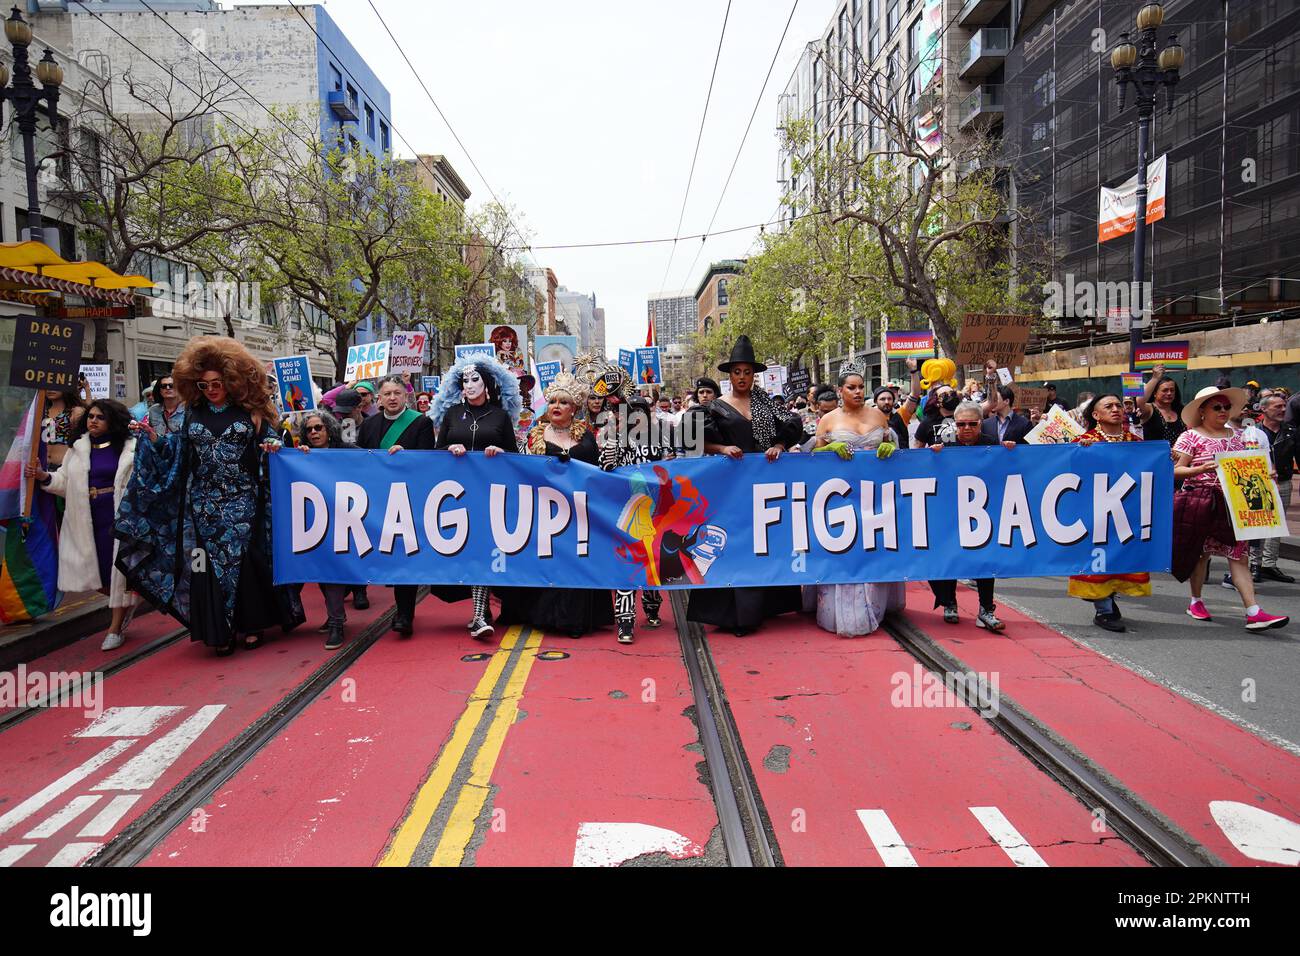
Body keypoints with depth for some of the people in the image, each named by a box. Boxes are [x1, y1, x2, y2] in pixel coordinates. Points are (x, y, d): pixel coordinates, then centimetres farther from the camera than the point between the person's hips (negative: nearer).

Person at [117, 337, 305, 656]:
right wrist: (153, 437, 0)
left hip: (241, 502, -3)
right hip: (204, 503, 3)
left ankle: (252, 625, 14)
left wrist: (273, 446, -16)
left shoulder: (249, 411, 0)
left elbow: (268, 442, 7)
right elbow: (178, 452, 14)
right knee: (207, 564, 0)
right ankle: (219, 632, 8)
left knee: (245, 562, -1)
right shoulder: (193, 412, 8)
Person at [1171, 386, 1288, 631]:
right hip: (1198, 501, -4)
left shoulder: (1234, 436, 13)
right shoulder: (1191, 436, -3)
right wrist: (1200, 469, -24)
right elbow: (1176, 470, -8)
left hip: (1230, 503, 4)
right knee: (1201, 552, 7)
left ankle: (1253, 612, -7)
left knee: (1238, 553, -3)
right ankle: (1196, 602, 25)